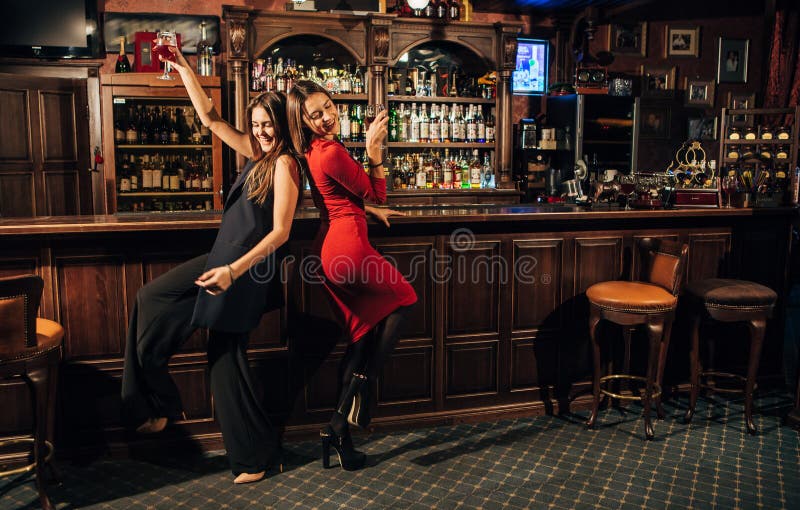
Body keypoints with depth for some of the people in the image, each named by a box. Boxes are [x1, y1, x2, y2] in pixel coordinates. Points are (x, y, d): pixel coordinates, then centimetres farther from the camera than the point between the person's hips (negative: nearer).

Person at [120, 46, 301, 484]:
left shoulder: (284, 163, -14)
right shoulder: (260, 154, 11)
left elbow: (280, 232, -21)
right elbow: (212, 120, 17)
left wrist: (233, 270, -27)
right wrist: (185, 71, 12)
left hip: (248, 269, -9)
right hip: (225, 259, 9)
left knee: (226, 358, -1)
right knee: (150, 297, 13)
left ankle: (255, 455, 16)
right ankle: (158, 405, 20)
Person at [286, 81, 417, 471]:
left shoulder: (315, 150, 13)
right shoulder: (332, 152, -17)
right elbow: (376, 194, -8)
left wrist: (371, 212, 30)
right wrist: (374, 151, -17)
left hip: (329, 247, 9)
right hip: (349, 246, -9)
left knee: (362, 334, 15)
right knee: (401, 298, 15)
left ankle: (339, 431, 18)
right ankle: (362, 385, 10)